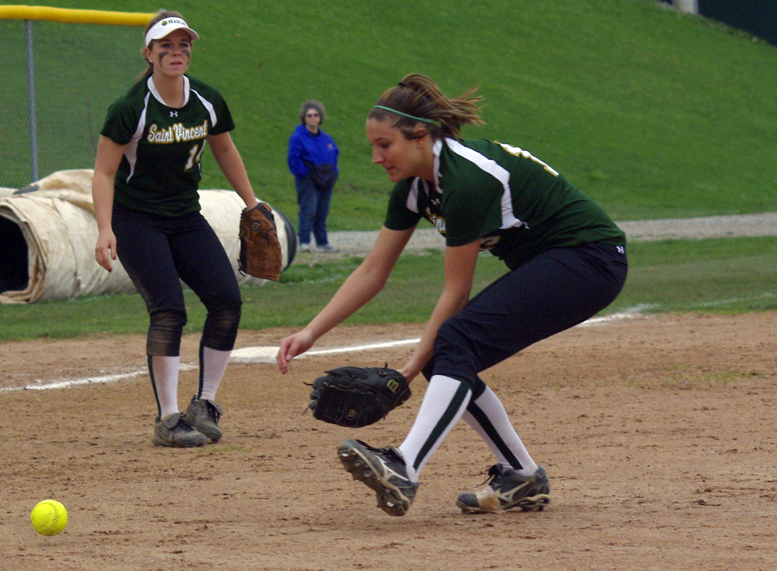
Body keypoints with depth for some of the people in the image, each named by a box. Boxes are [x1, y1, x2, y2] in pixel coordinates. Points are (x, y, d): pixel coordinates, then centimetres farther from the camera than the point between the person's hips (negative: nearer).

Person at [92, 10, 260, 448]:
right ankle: (168, 420, -13)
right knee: (168, 309, -19)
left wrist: (252, 204, 17)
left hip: (186, 218, 5)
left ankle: (204, 406, 4)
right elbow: (104, 173, -14)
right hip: (136, 221, -5)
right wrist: (105, 229, -26)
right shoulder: (130, 109, -17)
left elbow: (224, 150, 16)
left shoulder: (207, 101, -2)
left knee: (227, 299, -9)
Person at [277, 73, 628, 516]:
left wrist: (415, 364, -16)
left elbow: (456, 291, -18)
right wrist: (311, 333, -1)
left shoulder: (468, 179, -23)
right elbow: (372, 272, 7)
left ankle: (404, 470, -40)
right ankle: (523, 479, 11)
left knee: (458, 341, -24)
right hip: (547, 266, 10)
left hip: (591, 261, -10)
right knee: (446, 357, 1)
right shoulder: (416, 185, 4)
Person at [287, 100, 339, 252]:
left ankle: (322, 242, 16)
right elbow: (293, 159, -9)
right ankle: (304, 242, -13)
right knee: (308, 211, -14)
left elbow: (334, 154, 22)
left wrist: (334, 173, 10)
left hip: (325, 181, 6)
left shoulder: (325, 138, 13)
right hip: (308, 181, -6)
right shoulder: (297, 137, -6)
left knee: (322, 213, 9)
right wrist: (302, 173, -15)